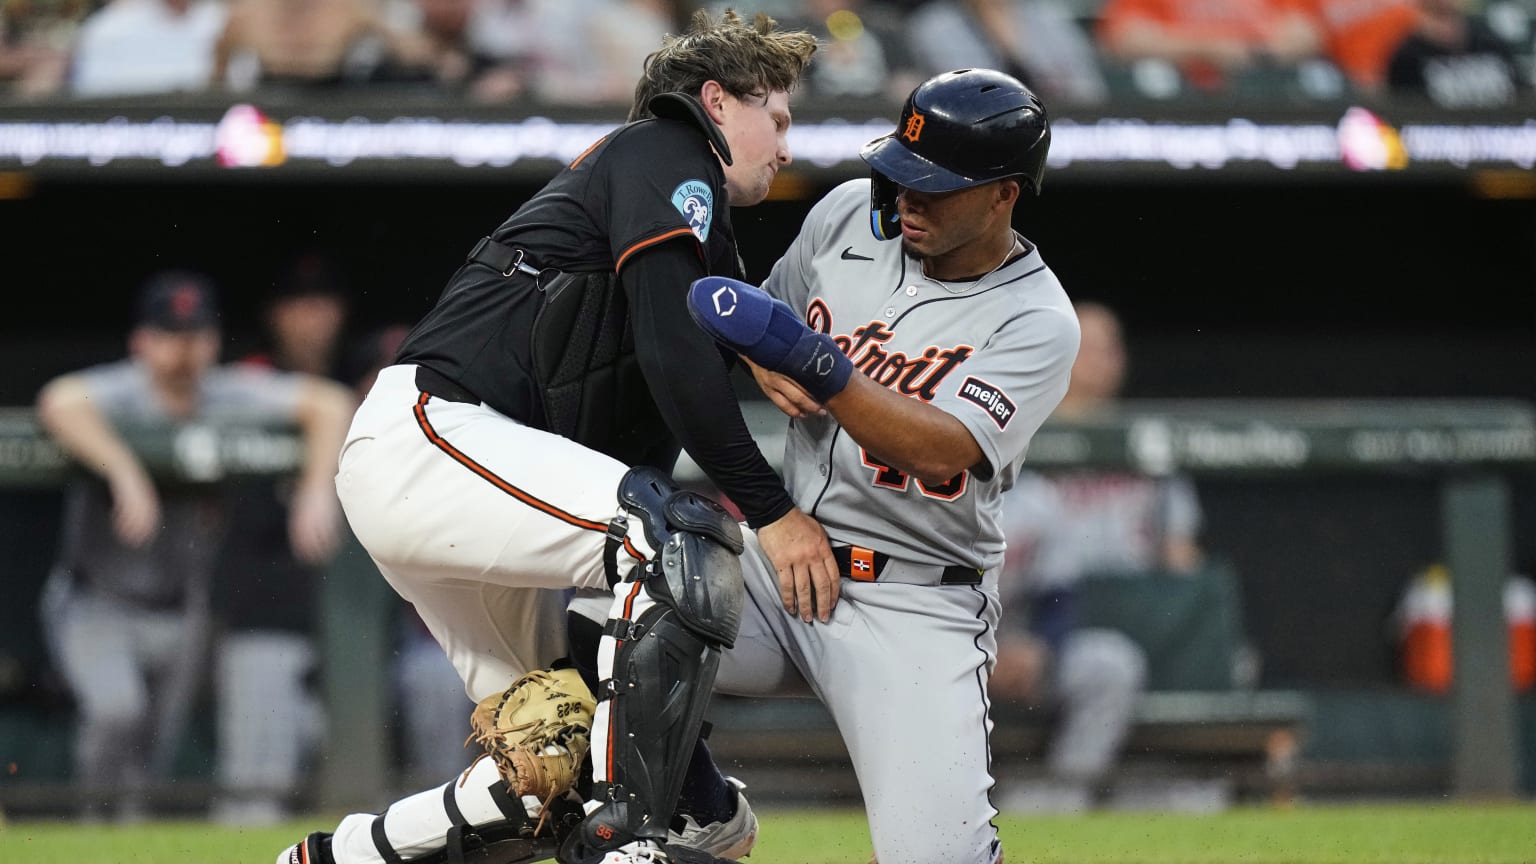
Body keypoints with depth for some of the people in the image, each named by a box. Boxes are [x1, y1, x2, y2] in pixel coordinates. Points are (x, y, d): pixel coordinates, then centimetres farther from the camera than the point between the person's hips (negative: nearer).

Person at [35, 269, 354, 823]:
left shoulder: (231, 399, -6)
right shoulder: (119, 394, -20)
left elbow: (327, 403, -2)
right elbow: (60, 403, -42)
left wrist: (319, 492, -15)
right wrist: (126, 472, -51)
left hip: (179, 615, 5)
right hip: (97, 606, -5)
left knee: (154, 757, 8)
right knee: (116, 707, -29)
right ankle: (98, 821, -10)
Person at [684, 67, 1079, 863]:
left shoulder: (1035, 321, -12)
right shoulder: (849, 215, 3)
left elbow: (942, 448, -26)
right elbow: (765, 313, 21)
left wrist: (819, 367, -36)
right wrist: (768, 369, -2)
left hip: (914, 606, -5)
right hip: (781, 559, 5)